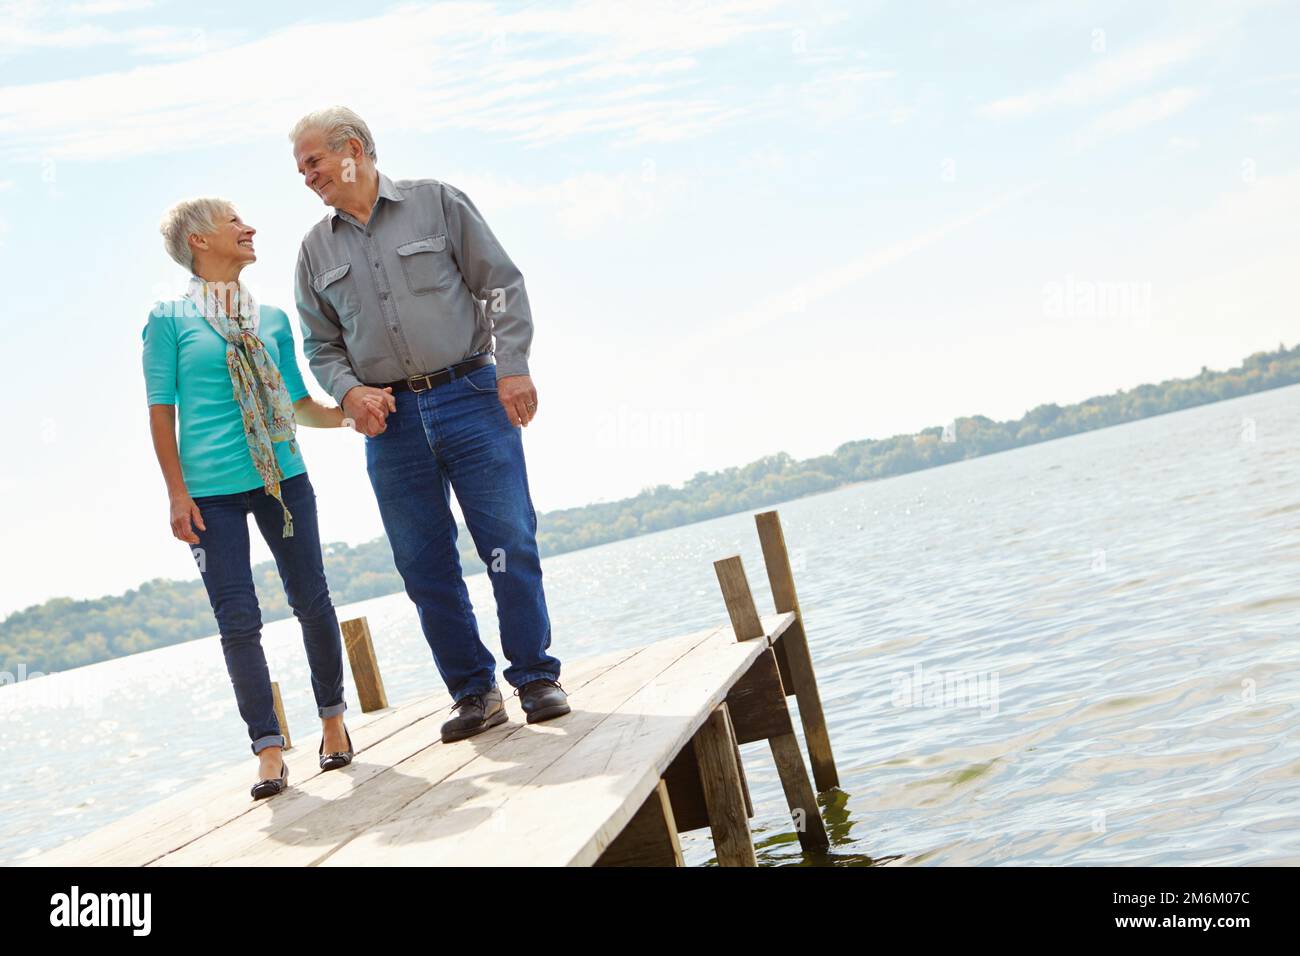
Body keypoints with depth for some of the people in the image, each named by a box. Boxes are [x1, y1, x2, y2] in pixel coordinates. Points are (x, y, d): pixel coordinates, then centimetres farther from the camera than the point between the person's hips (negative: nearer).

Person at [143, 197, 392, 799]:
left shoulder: (272, 319, 13)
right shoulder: (170, 319, 1)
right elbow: (162, 413, -1)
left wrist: (353, 412, 0)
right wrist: (178, 493, -8)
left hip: (282, 477, 3)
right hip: (212, 489, -3)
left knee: (311, 601, 5)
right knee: (238, 620, -4)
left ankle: (332, 719, 23)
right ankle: (269, 749, 2)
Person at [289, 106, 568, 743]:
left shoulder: (436, 203, 4)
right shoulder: (316, 250, 13)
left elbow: (503, 285, 1)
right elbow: (321, 344, 15)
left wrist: (513, 368, -9)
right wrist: (348, 391, -5)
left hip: (470, 396, -3)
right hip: (390, 421, 3)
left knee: (509, 542, -5)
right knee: (424, 565, 3)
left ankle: (536, 678, 8)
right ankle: (473, 691, 13)